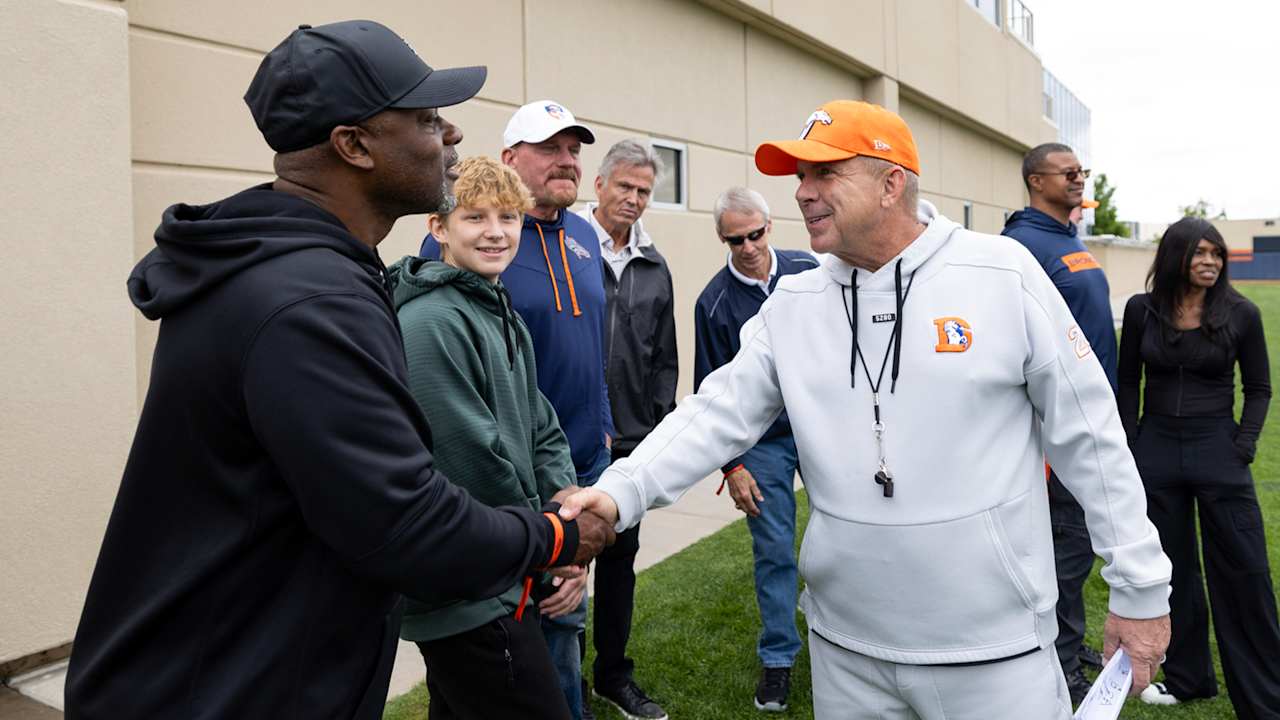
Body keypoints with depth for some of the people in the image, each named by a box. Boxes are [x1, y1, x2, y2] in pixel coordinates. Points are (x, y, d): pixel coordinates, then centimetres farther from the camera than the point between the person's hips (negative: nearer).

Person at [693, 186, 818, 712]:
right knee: (774, 551, 5)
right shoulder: (714, 302, -7)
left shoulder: (810, 272, -3)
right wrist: (731, 465, -5)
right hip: (763, 442, -1)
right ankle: (777, 659, 20)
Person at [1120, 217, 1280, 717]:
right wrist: (1131, 447, 1)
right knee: (1171, 571, 12)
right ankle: (1187, 678, 28)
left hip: (1217, 451, -1)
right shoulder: (1141, 310, -1)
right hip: (1156, 450, 2)